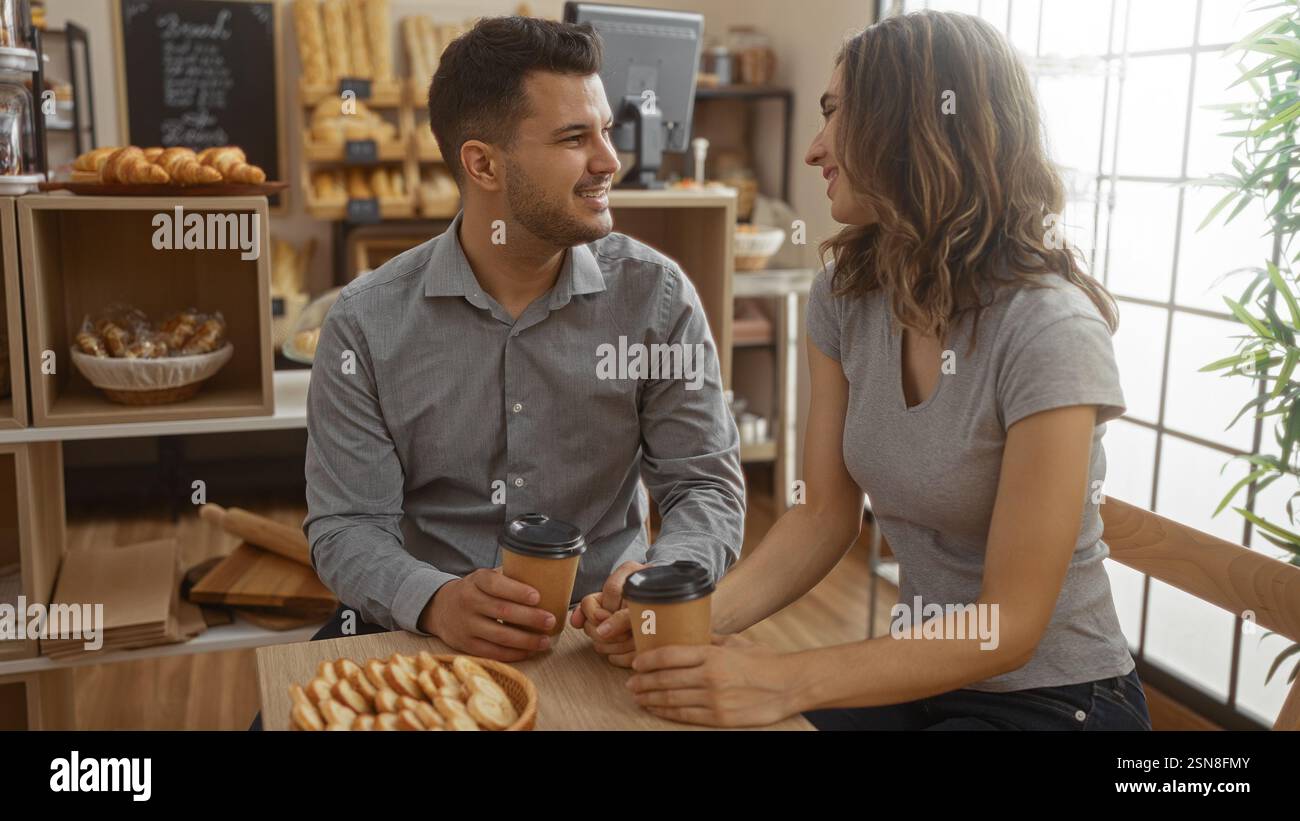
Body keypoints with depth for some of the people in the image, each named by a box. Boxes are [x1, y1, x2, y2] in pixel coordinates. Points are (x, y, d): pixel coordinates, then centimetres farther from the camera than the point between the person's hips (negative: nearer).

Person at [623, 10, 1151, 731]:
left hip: (1053, 699, -5)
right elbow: (824, 516, -2)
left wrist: (785, 682, -31)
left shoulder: (1049, 331, -24)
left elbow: (1009, 626, -23)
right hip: (917, 672, 5)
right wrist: (699, 615, -19)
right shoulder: (844, 298, -3)